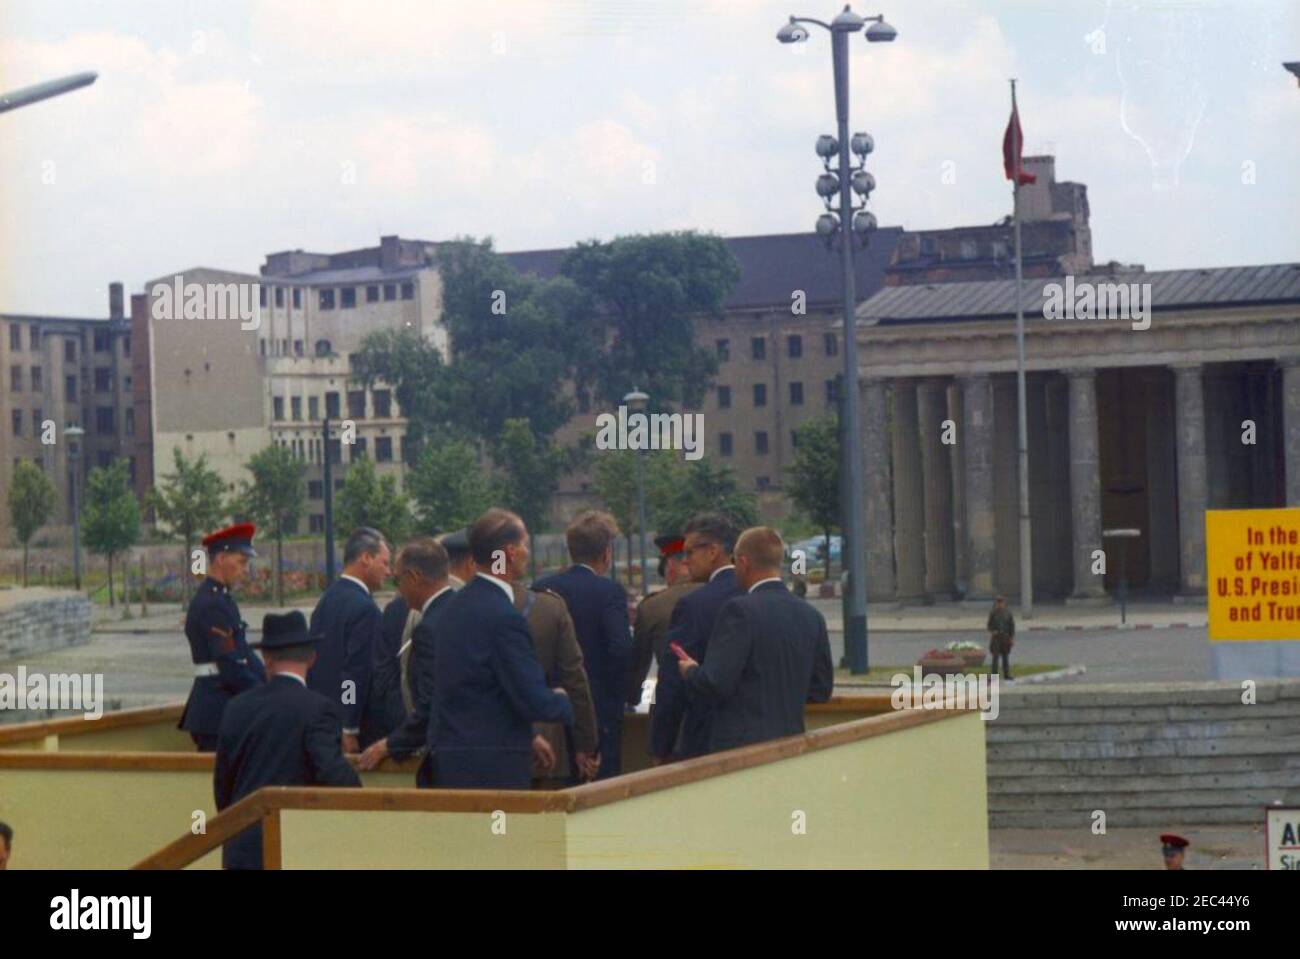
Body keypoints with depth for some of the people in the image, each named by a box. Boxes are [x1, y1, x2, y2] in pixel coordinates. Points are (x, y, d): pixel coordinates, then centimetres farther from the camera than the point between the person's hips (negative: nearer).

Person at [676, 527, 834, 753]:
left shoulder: (741, 609, -13)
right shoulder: (812, 616, 7)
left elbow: (716, 684, -16)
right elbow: (821, 691, 13)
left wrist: (689, 671, 5)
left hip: (741, 745, -7)